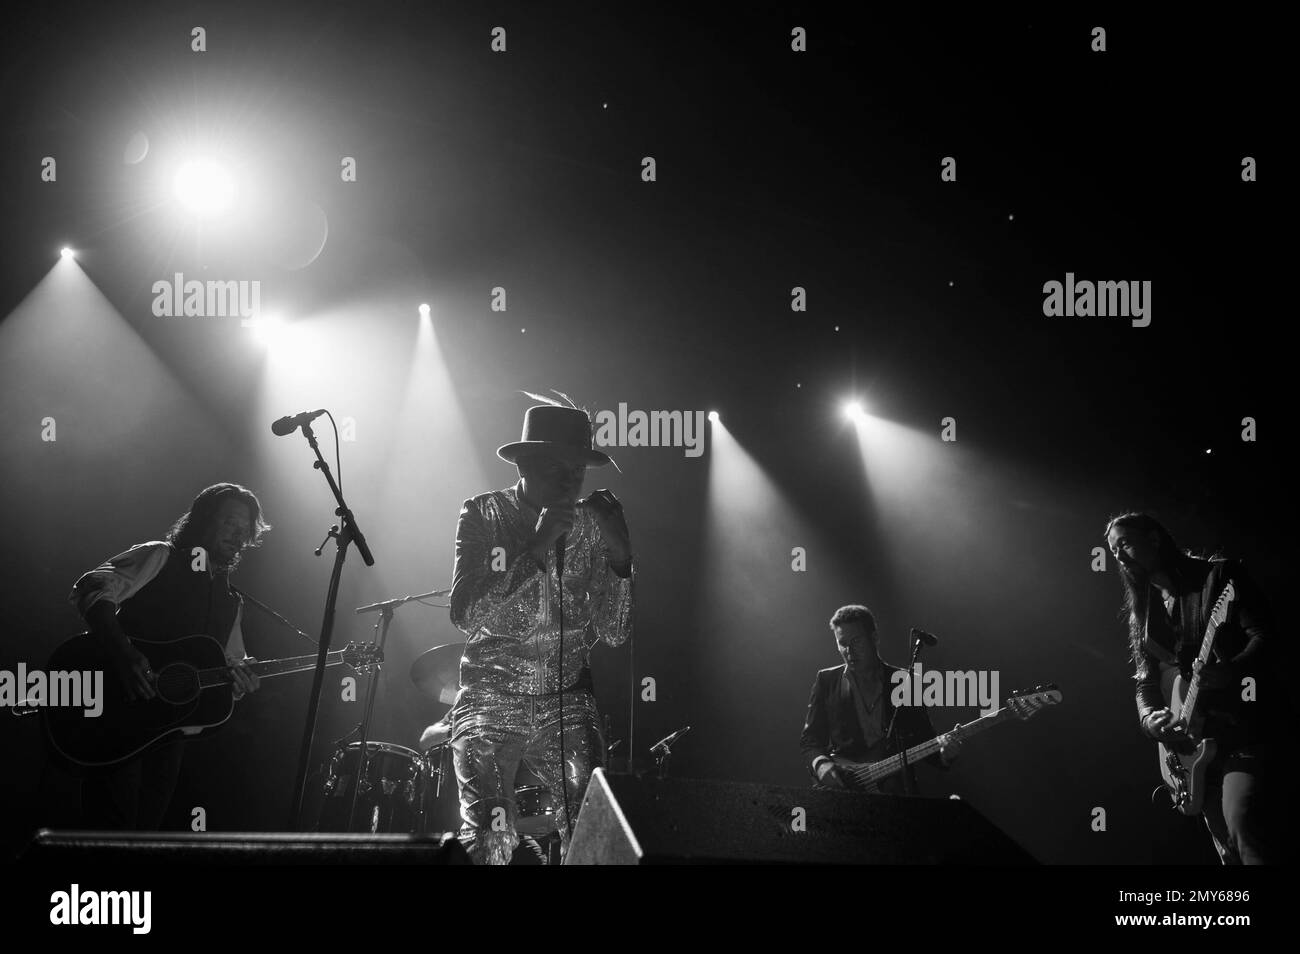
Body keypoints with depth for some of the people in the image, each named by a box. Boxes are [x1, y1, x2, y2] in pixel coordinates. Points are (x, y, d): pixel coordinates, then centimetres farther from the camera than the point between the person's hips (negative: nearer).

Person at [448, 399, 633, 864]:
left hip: (567, 704, 2)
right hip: (492, 700, -2)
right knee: (488, 843, -13)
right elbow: (465, 614, -16)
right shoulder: (483, 516, -3)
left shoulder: (589, 525, 3)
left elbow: (615, 632, 1)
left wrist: (619, 556, -15)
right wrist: (536, 548, -22)